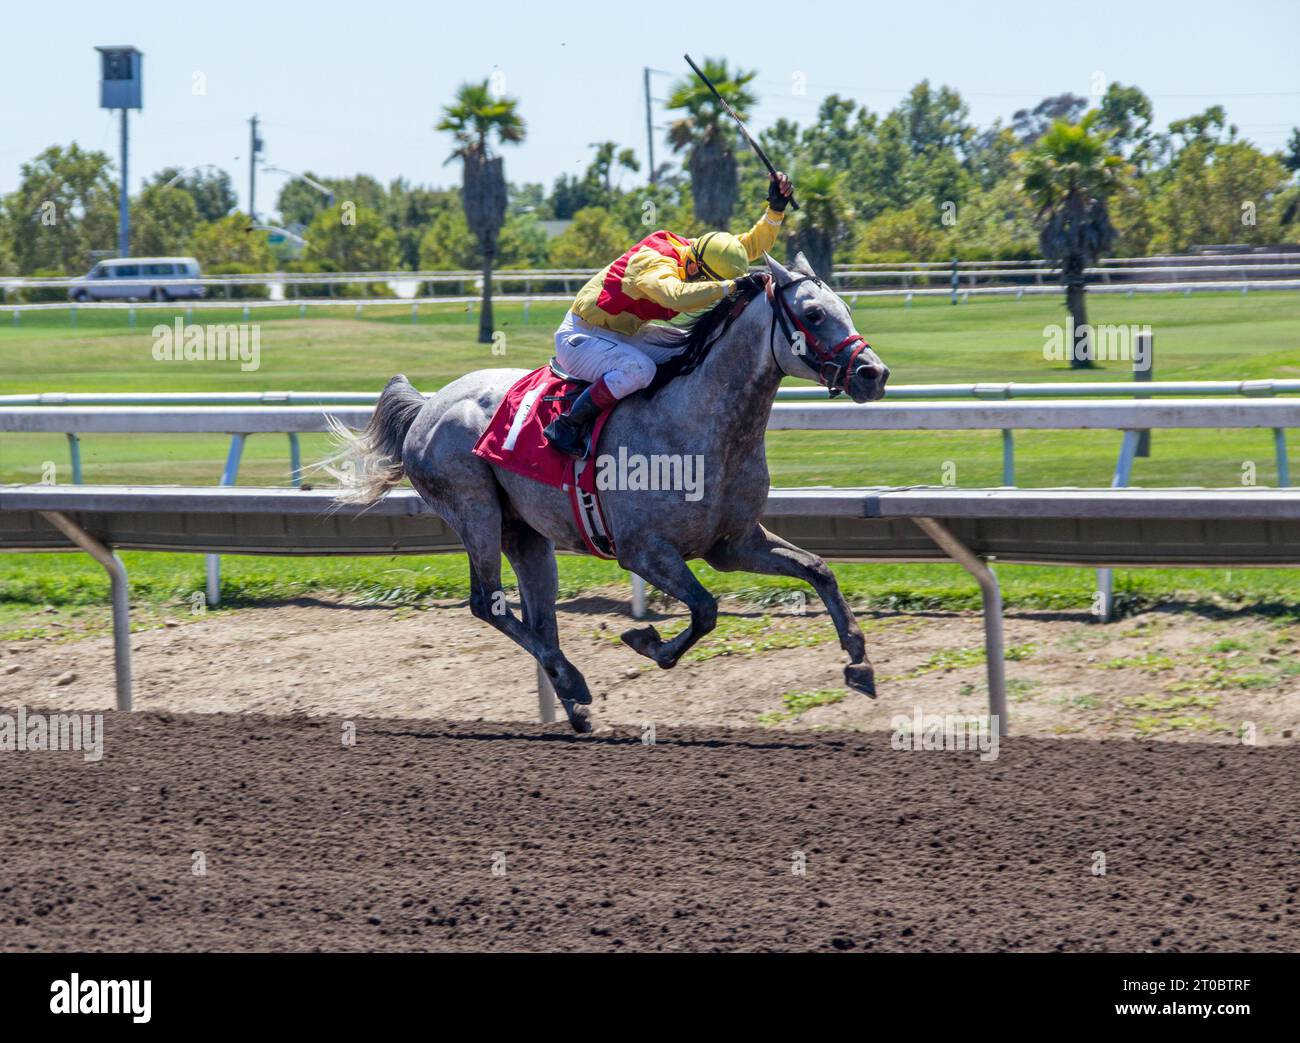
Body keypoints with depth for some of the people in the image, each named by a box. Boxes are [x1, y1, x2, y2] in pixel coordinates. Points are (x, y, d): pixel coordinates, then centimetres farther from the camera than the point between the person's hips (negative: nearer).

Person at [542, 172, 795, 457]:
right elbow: (677, 296, -54)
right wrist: (731, 286, -56)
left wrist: (775, 209, -15)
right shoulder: (655, 264, -32)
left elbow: (752, 244, 2)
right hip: (580, 338, -9)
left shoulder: (695, 251, -5)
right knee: (639, 368, -36)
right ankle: (566, 425, -23)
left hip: (624, 334, 9)